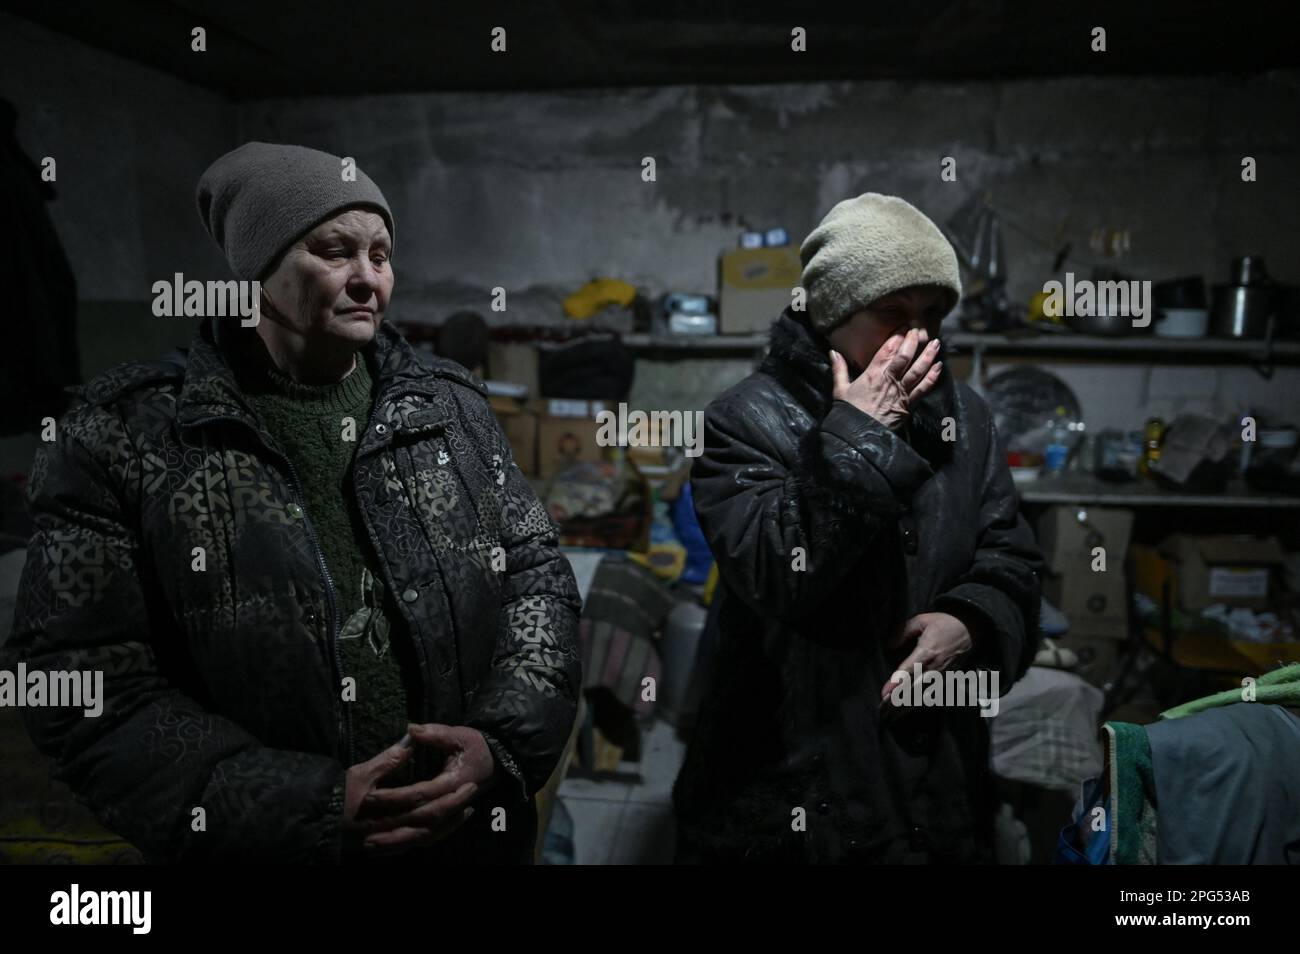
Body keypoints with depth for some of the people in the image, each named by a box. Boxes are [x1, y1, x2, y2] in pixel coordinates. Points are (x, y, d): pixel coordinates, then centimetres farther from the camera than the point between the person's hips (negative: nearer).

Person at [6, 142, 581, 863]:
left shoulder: (452, 404, 1)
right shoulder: (121, 436, -9)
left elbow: (536, 571, 3)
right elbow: (90, 684, -12)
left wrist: (505, 743, -14)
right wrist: (315, 807, -20)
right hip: (263, 844, -3)